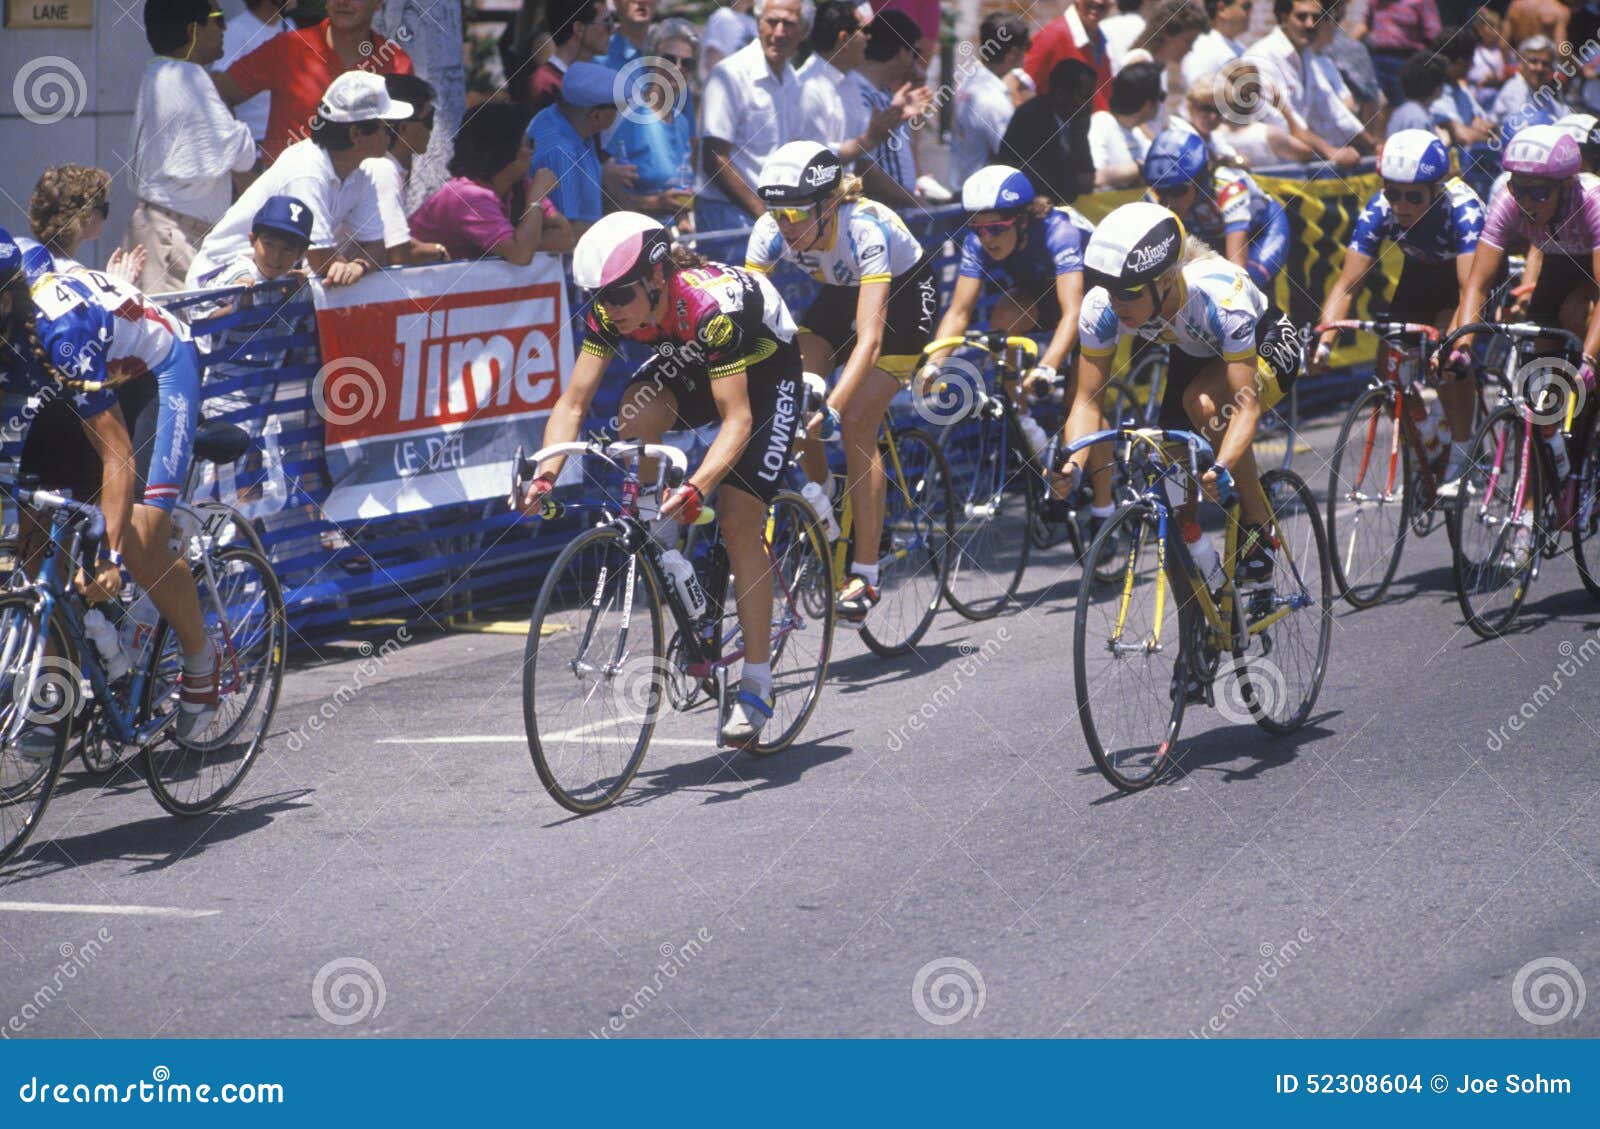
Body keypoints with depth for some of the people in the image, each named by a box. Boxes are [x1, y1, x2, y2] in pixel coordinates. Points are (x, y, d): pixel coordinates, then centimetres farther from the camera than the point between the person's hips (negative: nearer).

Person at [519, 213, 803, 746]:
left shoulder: (710, 306, -40)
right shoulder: (610, 308, -24)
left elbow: (737, 419, -43)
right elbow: (573, 401, -24)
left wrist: (698, 487, -58)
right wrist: (545, 475, -40)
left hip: (766, 368, -5)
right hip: (690, 363, 5)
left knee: (738, 523, -15)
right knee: (636, 415, -28)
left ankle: (757, 685, -5)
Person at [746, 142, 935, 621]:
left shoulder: (864, 228, -38)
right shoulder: (772, 231, -25)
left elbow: (869, 338, -44)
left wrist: (829, 409, -54)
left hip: (902, 297, -5)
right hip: (839, 293, 5)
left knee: (856, 423, -19)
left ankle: (866, 574, -13)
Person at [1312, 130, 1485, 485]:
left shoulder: (1462, 209, -39)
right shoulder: (1378, 212, -29)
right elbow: (1347, 285, -31)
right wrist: (1323, 342, -46)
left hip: (1467, 269, -4)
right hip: (1422, 270, 4)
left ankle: (1462, 453, -9)